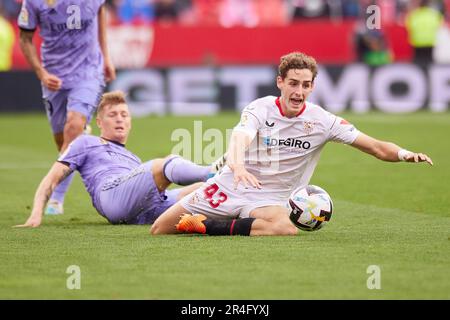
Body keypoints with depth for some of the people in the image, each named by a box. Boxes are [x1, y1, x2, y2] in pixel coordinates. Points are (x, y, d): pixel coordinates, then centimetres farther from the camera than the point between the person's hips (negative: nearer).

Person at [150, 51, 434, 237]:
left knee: (285, 228, -39)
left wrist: (403, 154, -29)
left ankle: (211, 226, -19)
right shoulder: (260, 109, -10)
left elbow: (376, 148, -8)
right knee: (159, 229, -6)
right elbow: (239, 138, -31)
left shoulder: (321, 121, -7)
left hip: (269, 197, 0)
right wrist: (238, 166, -54)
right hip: (230, 186, 0)